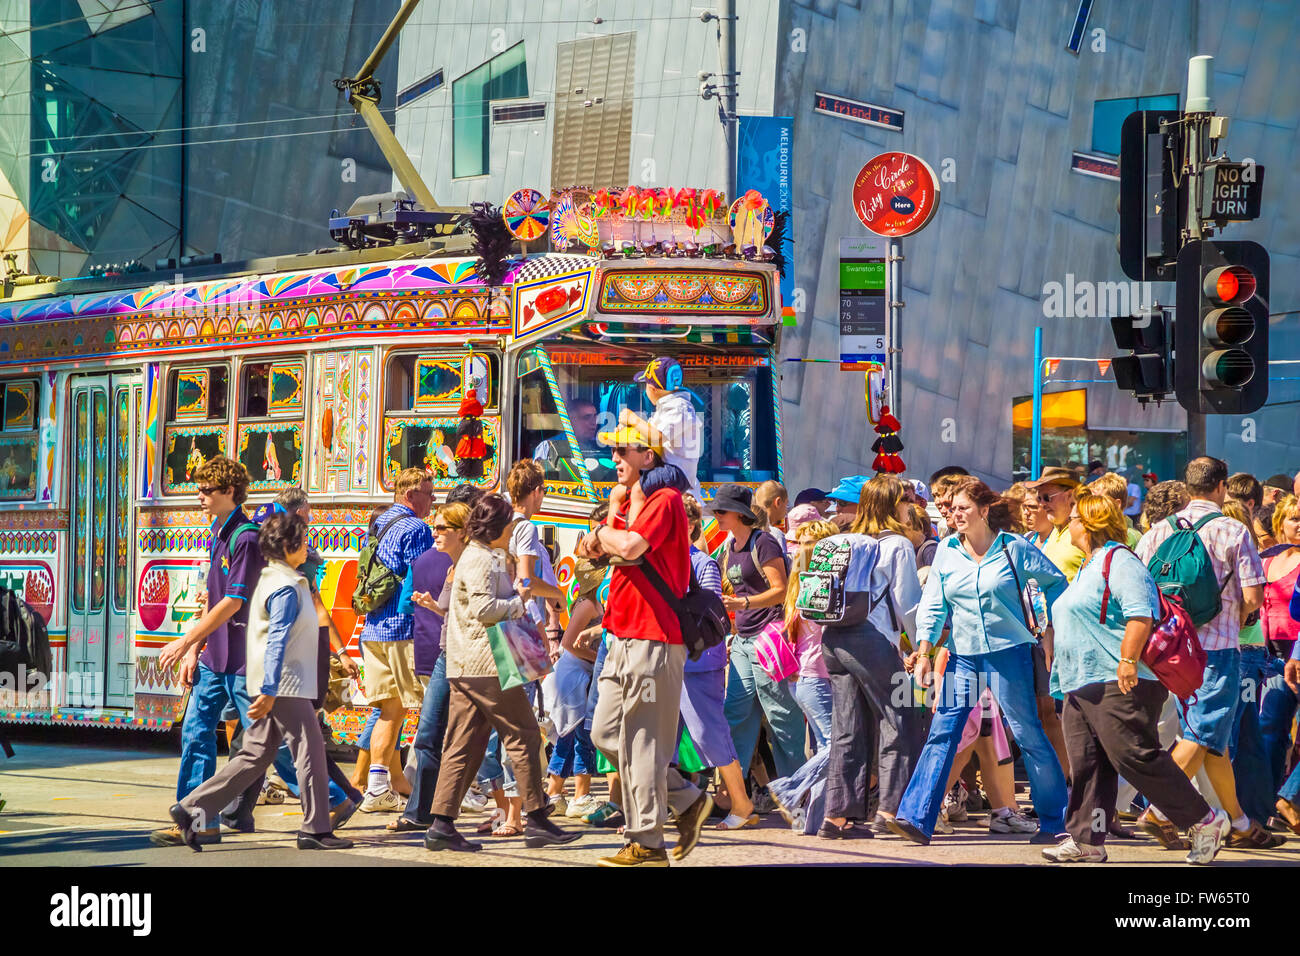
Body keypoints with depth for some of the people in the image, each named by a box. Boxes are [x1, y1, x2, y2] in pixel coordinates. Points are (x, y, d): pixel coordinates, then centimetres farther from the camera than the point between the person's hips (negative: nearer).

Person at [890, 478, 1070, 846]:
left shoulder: (1014, 548, -3)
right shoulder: (947, 551, 7)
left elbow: (1055, 582, 8)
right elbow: (933, 605, 7)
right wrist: (923, 653, -2)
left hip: (1009, 650, -3)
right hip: (963, 654, 3)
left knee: (1027, 733, 1)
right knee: (943, 731, -7)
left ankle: (1055, 821, 13)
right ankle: (916, 818, -12)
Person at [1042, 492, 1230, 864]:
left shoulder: (1118, 561, -9)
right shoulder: (1088, 566, 23)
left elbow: (1141, 613, -20)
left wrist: (1129, 661, -27)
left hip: (1118, 685, -10)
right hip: (1082, 686, 10)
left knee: (1136, 757, -12)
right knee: (1085, 764, 5)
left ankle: (1204, 821, -4)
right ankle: (1086, 841, 7)